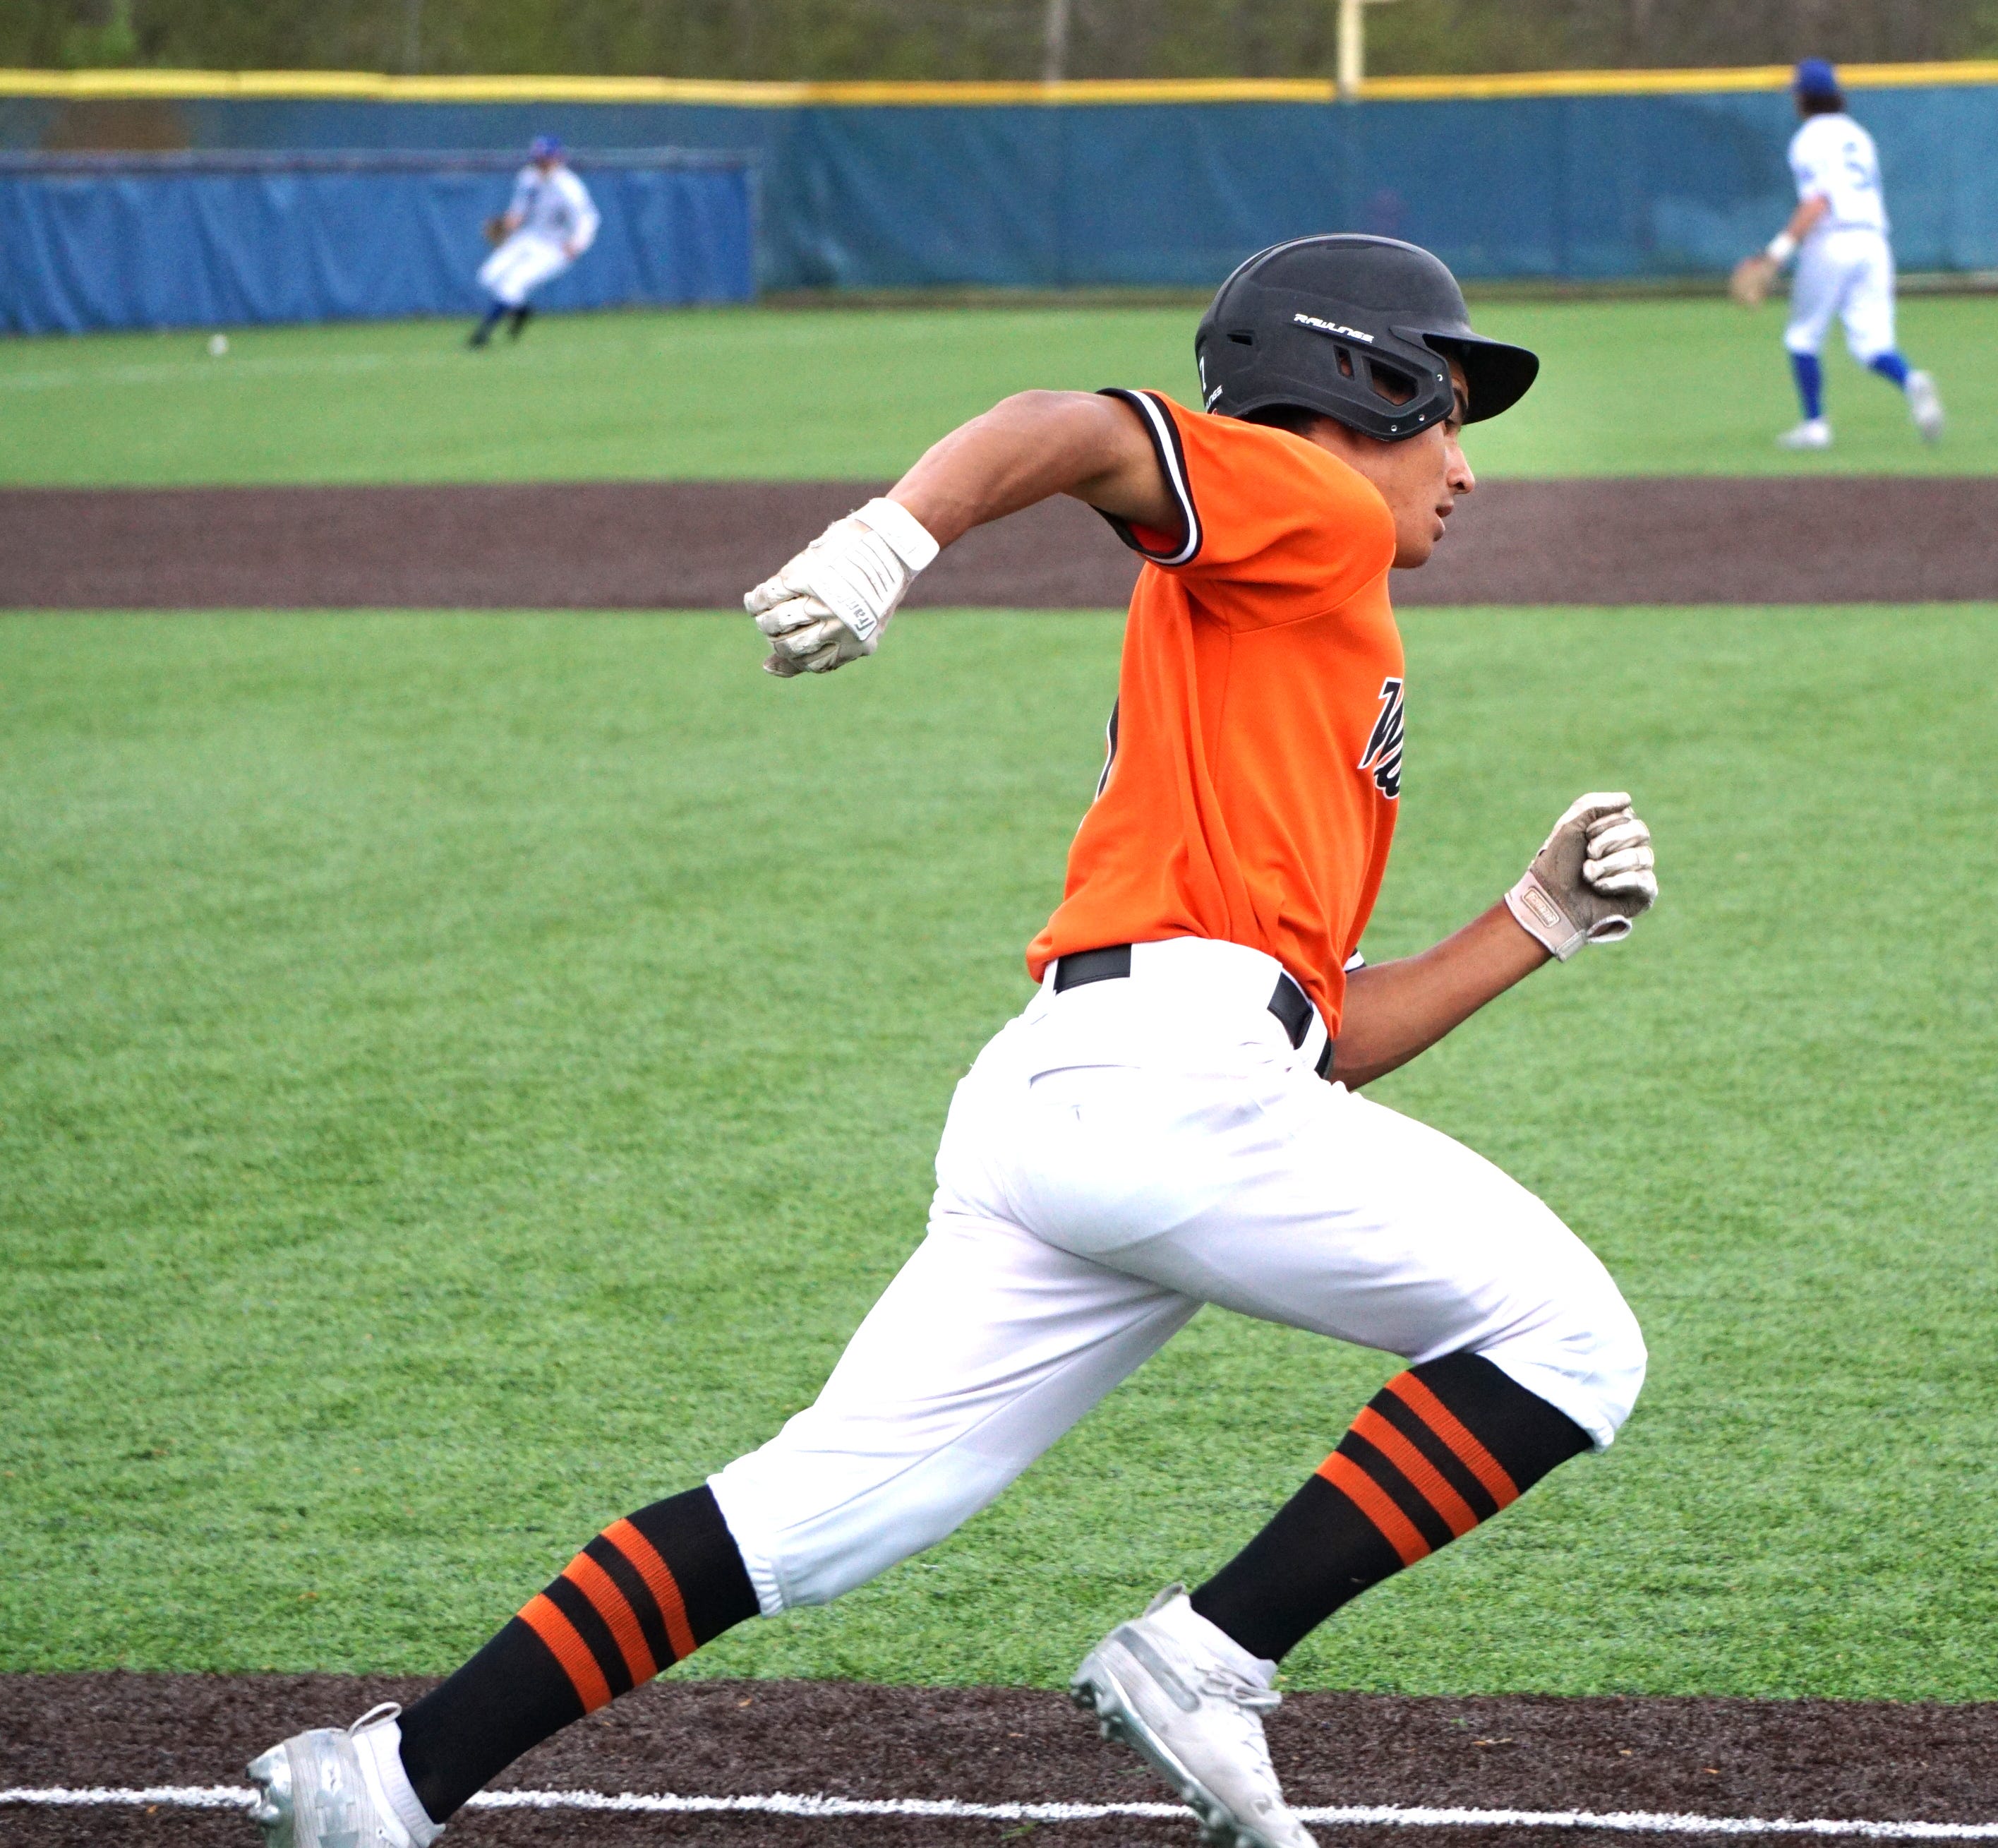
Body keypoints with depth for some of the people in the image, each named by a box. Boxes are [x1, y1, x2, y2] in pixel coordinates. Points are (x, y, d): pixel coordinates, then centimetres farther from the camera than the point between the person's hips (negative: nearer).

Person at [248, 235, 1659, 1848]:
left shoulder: (1333, 677, 34)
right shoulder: (1304, 508, 8)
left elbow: (1325, 1044, 29)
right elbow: (1076, 429, -12)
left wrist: (1539, 921, 30)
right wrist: (888, 543, -29)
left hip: (1035, 1104, 9)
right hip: (1173, 1066, -9)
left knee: (822, 1505, 5)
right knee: (1569, 1344, -3)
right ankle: (1209, 1667, -8)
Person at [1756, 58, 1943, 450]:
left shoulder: (1810, 139, -3)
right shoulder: (1858, 135, 21)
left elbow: (1818, 202, -16)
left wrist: (1782, 248, -19)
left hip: (1830, 245, -6)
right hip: (1873, 240, 6)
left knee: (1803, 337, 10)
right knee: (1871, 342, -1)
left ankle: (1815, 424, 8)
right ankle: (1911, 382, -30)